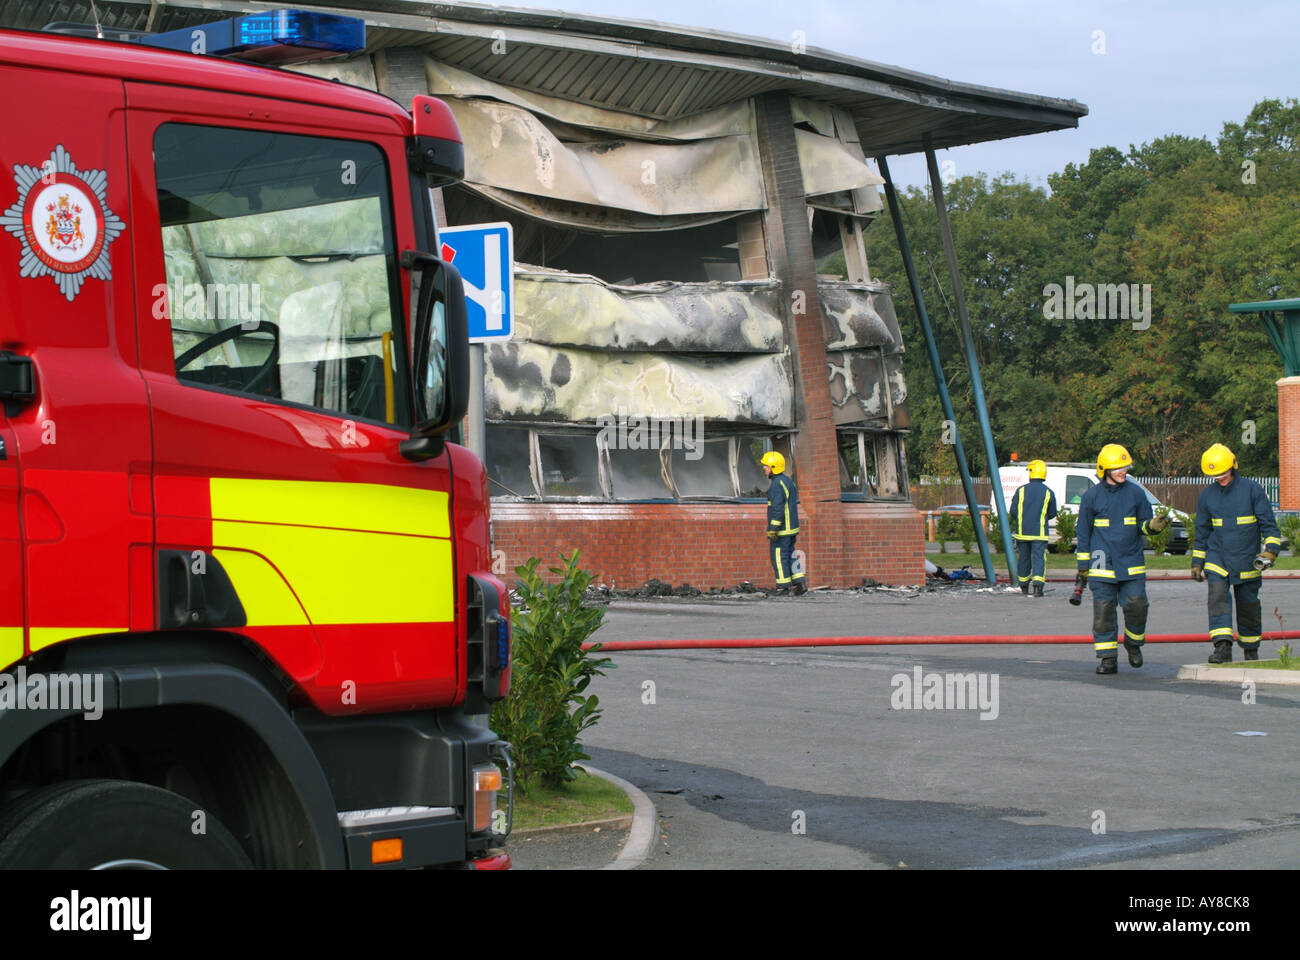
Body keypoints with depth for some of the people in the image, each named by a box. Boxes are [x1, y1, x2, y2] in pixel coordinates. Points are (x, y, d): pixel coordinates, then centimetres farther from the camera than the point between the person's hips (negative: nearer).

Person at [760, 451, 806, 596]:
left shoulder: (777, 484, -18)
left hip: (781, 530, -10)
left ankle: (783, 587, 3)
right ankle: (799, 584, 8)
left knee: (779, 557, -1)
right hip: (792, 527, 10)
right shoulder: (787, 481, 14)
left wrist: (773, 529, -23)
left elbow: (777, 509, -23)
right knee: (789, 556, 13)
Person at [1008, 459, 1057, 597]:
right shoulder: (1048, 493, -2)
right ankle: (1038, 585, -22)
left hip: (1022, 532, 2)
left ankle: (1024, 587, 22)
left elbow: (1012, 511, -1)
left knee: (1024, 558, 13)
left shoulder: (1021, 491, -1)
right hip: (1039, 533, -2)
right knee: (1039, 558, -5)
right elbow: (1052, 513, 7)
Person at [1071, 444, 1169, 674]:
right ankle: (1108, 658, 5)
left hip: (1131, 564, 1)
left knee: (1136, 606, -8)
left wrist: (1154, 525, -12)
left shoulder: (1136, 493, 5)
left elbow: (1144, 524, 13)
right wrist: (1082, 568, 6)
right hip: (1102, 565, -1)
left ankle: (1133, 643, 19)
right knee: (1103, 612, -2)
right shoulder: (1091, 497, 2)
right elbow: (1084, 533, 8)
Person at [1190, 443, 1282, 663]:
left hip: (1246, 560, -1)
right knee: (1218, 597, -19)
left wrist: (1271, 549, -14)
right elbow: (1202, 532, 15)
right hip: (1217, 559, 1)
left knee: (1248, 604, 7)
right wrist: (1197, 562, 14)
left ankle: (1251, 650, 25)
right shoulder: (1206, 496, 5)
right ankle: (1223, 647, -27)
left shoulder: (1252, 490, -4)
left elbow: (1269, 523, -1)